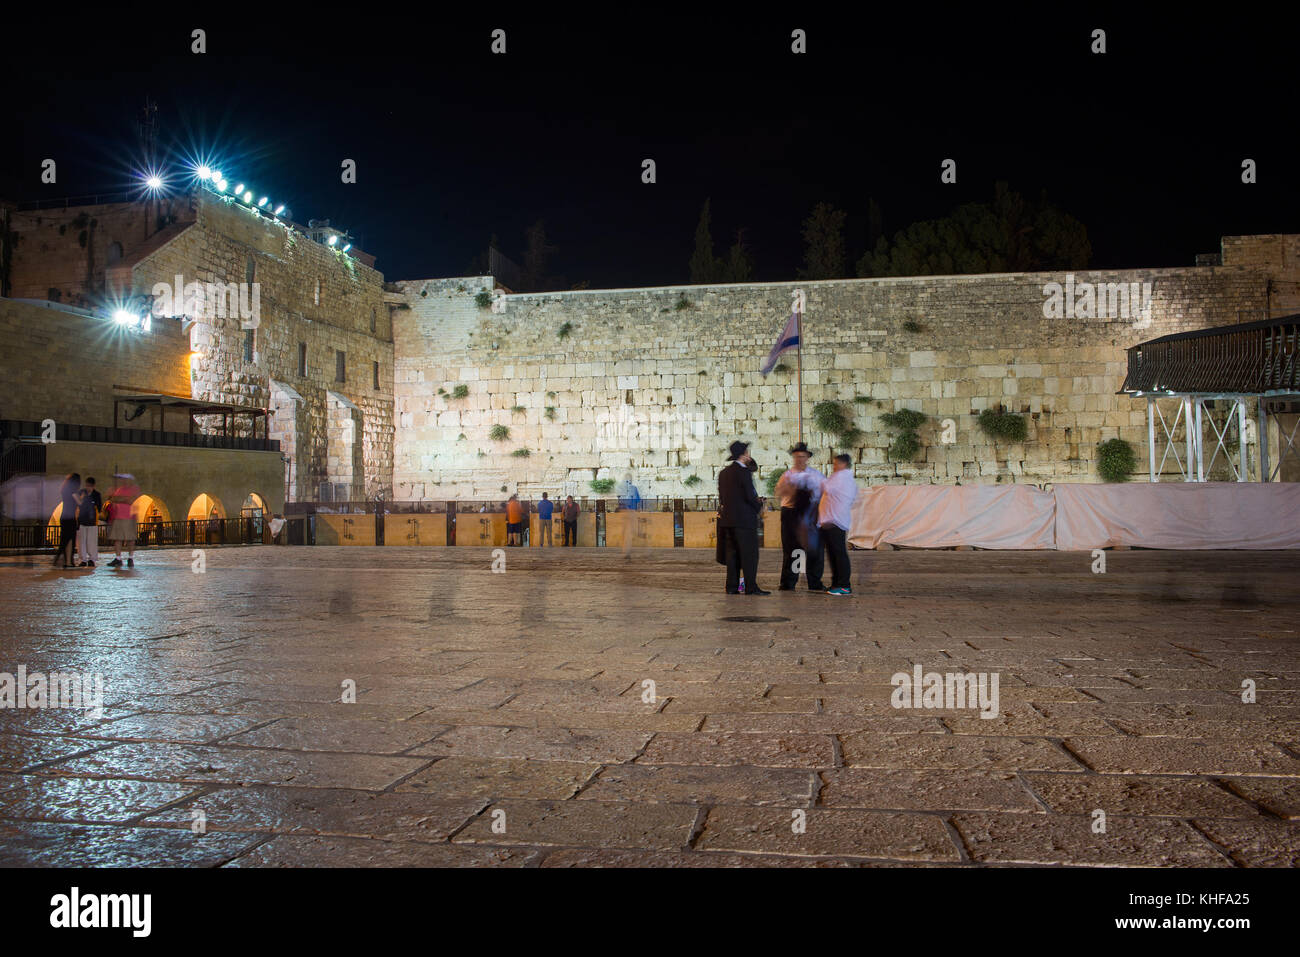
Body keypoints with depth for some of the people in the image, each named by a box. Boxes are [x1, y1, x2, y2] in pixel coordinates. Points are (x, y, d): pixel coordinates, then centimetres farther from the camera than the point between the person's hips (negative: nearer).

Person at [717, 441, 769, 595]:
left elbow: (721, 496, 13)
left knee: (732, 553, 9)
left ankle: (732, 586, 9)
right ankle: (751, 587, -4)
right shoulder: (744, 472, -12)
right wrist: (759, 505, 3)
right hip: (745, 518, -7)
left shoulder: (723, 473, 12)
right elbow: (750, 496, -15)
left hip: (728, 518, 7)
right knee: (749, 553, -3)